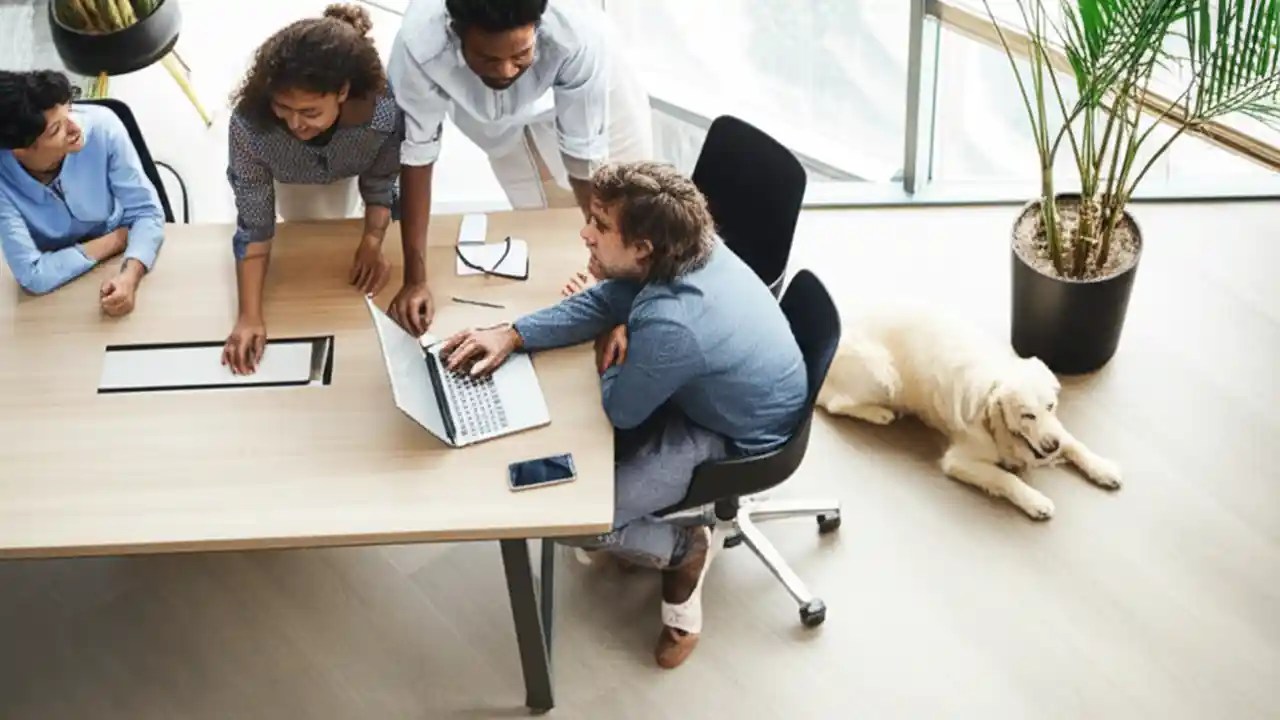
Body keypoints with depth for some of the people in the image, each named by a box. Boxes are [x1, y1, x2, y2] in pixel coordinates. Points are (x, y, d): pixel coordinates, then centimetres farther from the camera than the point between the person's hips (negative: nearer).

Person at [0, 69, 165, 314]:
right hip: (58, 290, 0)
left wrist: (130, 276, -35)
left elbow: (146, 211, -17)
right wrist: (115, 240, -19)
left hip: (121, 265, 0)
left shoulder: (101, 126, -23)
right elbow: (33, 275, -26)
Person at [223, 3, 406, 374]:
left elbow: (381, 184, -22)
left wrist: (372, 244, -33)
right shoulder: (249, 124, -47)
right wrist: (250, 316, -39)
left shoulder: (385, 111, -46)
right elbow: (254, 225, -36)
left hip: (346, 171, 1)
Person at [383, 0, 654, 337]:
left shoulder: (577, 34, -45)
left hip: (587, 95, -1)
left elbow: (585, 155, -34)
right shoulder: (418, 45, -42)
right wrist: (415, 278, -26)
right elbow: (416, 154, -29)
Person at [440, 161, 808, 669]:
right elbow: (603, 301, 0)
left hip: (734, 440, -9)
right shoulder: (682, 249, -15)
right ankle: (625, 529, 27)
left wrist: (615, 344, 0)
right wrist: (511, 336, -11)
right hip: (712, 392, 9)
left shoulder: (672, 325, -39)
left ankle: (682, 550, 9)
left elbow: (620, 409, -21)